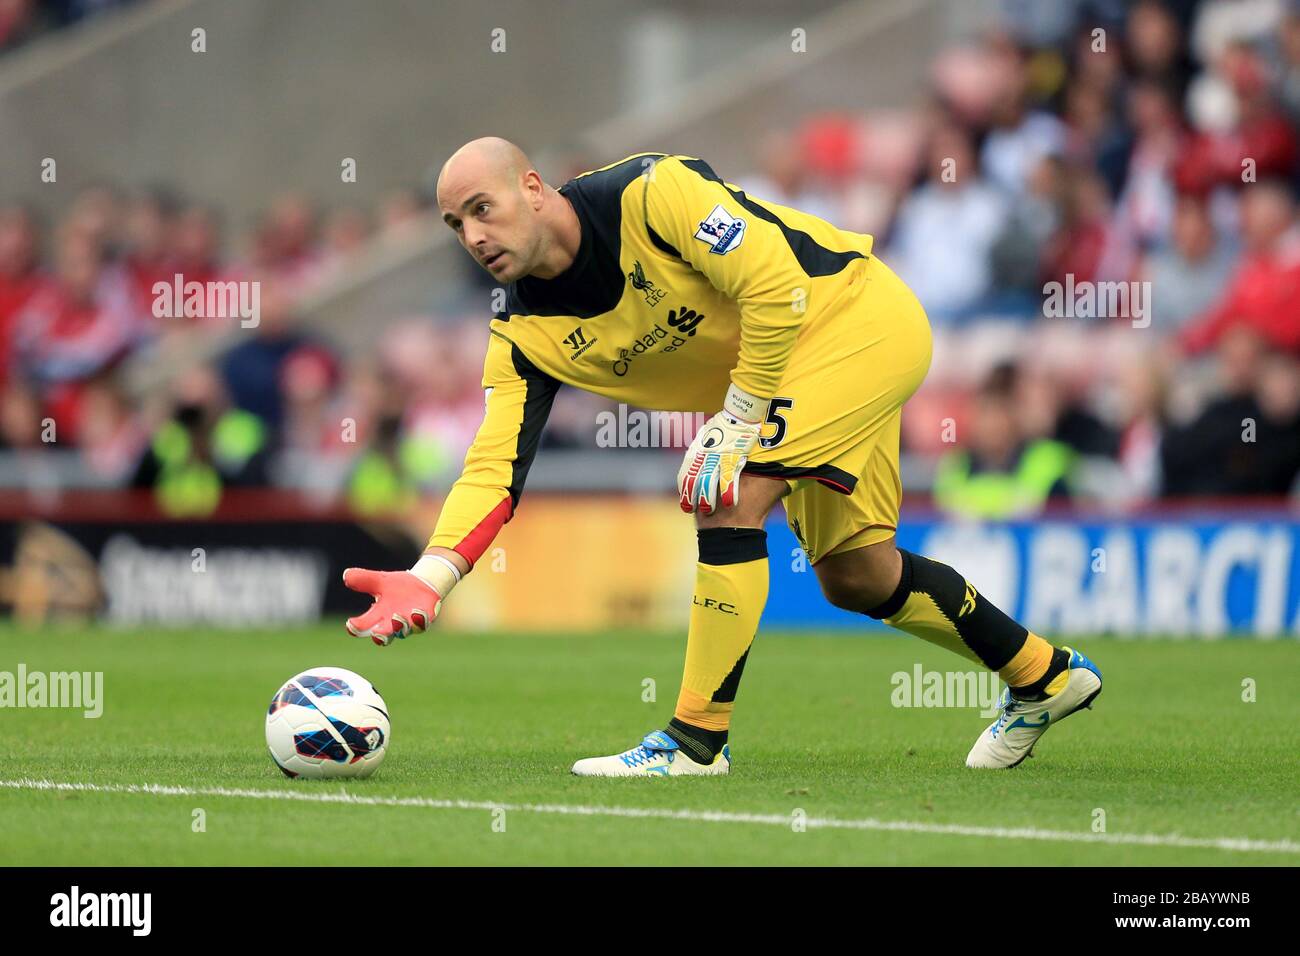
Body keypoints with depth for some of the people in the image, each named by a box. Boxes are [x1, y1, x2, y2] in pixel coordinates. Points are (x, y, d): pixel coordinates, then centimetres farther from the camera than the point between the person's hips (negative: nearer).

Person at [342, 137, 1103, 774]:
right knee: (855, 576, 12)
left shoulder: (648, 194, -28)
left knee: (728, 498, -22)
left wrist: (739, 422, -24)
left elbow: (777, 284, -28)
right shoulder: (526, 337, -7)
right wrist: (429, 578, -26)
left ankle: (698, 739, -13)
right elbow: (495, 467, -11)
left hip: (859, 314, -8)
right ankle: (1044, 675, 33)